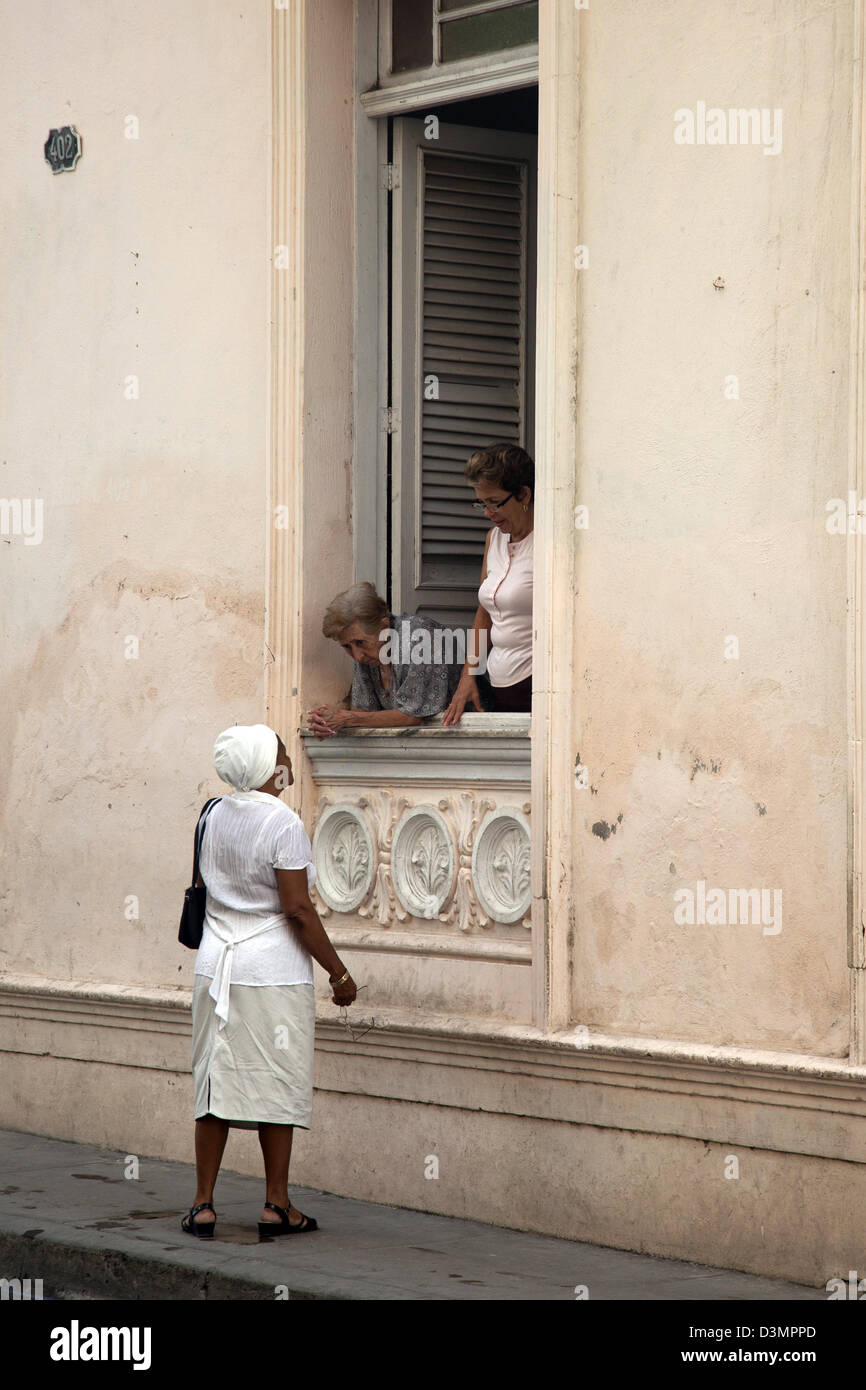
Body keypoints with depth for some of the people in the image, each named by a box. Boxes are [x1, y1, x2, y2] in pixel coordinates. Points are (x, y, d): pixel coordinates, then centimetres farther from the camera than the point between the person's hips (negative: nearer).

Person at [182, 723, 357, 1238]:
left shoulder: (216, 815, 5)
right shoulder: (284, 824, -15)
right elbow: (298, 910, -16)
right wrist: (339, 972, -8)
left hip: (217, 964, 6)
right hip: (274, 973, -6)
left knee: (217, 1081, 9)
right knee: (278, 1087, 4)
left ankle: (203, 1203, 10)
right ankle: (277, 1205, 10)